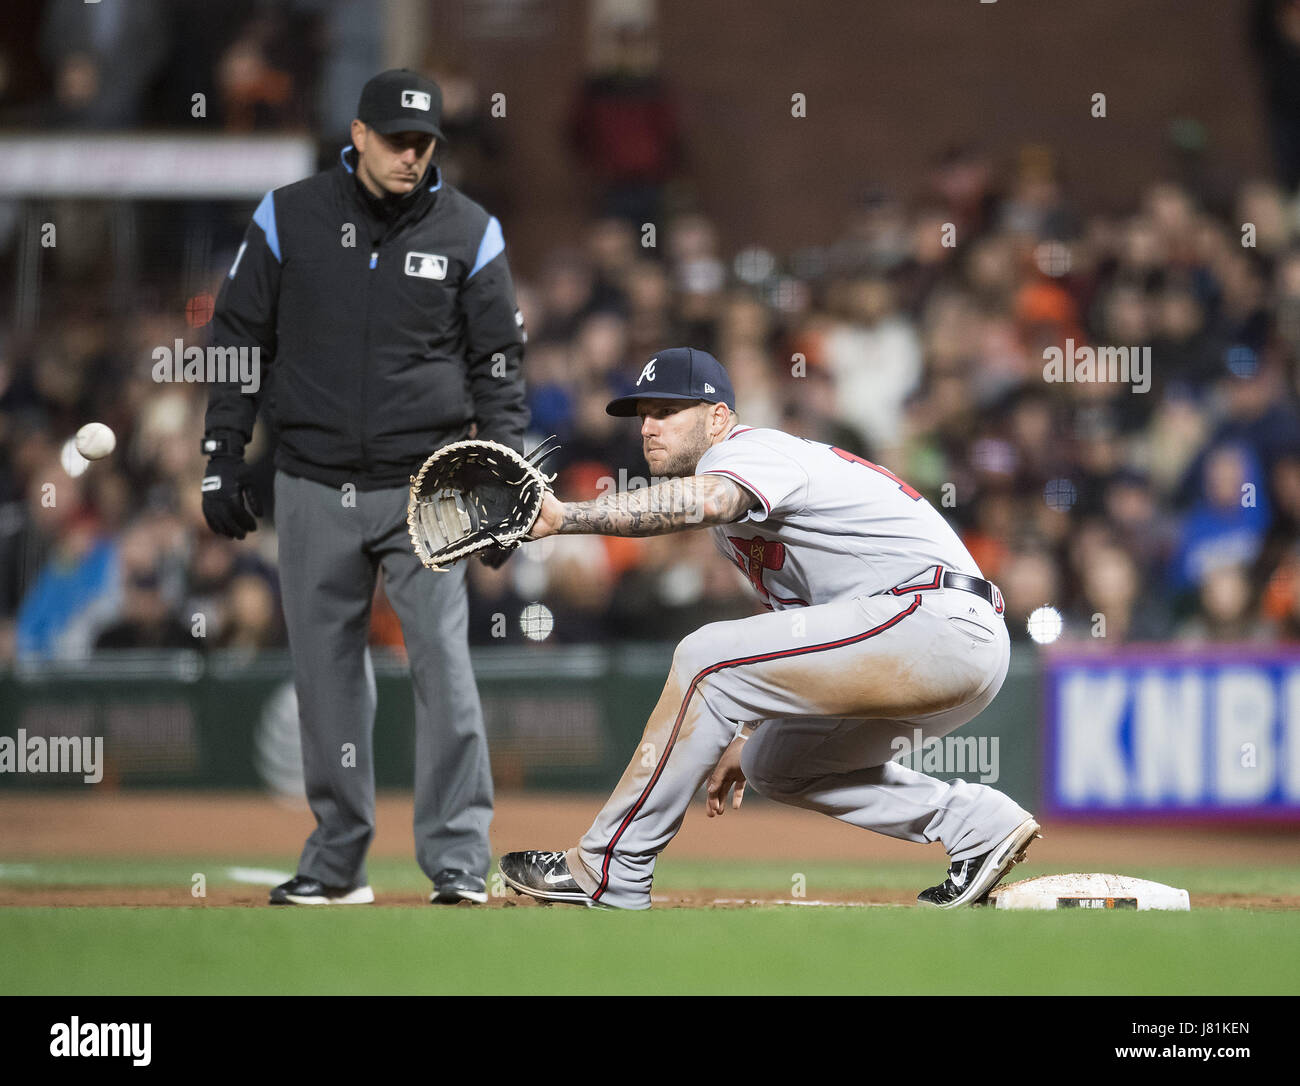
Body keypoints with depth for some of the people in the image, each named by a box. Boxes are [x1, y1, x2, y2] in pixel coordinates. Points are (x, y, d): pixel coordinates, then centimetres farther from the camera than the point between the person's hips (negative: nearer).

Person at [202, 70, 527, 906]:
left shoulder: (469, 232, 0)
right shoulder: (290, 218, 2)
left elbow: (500, 365, 4)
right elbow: (238, 338, 8)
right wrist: (223, 459, 3)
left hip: (424, 487, -2)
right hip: (314, 487, 2)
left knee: (444, 665, -11)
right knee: (327, 673, 6)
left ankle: (459, 860, -8)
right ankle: (337, 863, 15)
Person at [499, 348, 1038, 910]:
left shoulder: (754, 451, -10)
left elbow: (704, 501, -35)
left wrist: (567, 517, -43)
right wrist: (749, 733, 25)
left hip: (938, 620, -11)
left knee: (708, 657, -15)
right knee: (775, 764, 22)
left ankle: (609, 870, -11)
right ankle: (976, 822, 13)